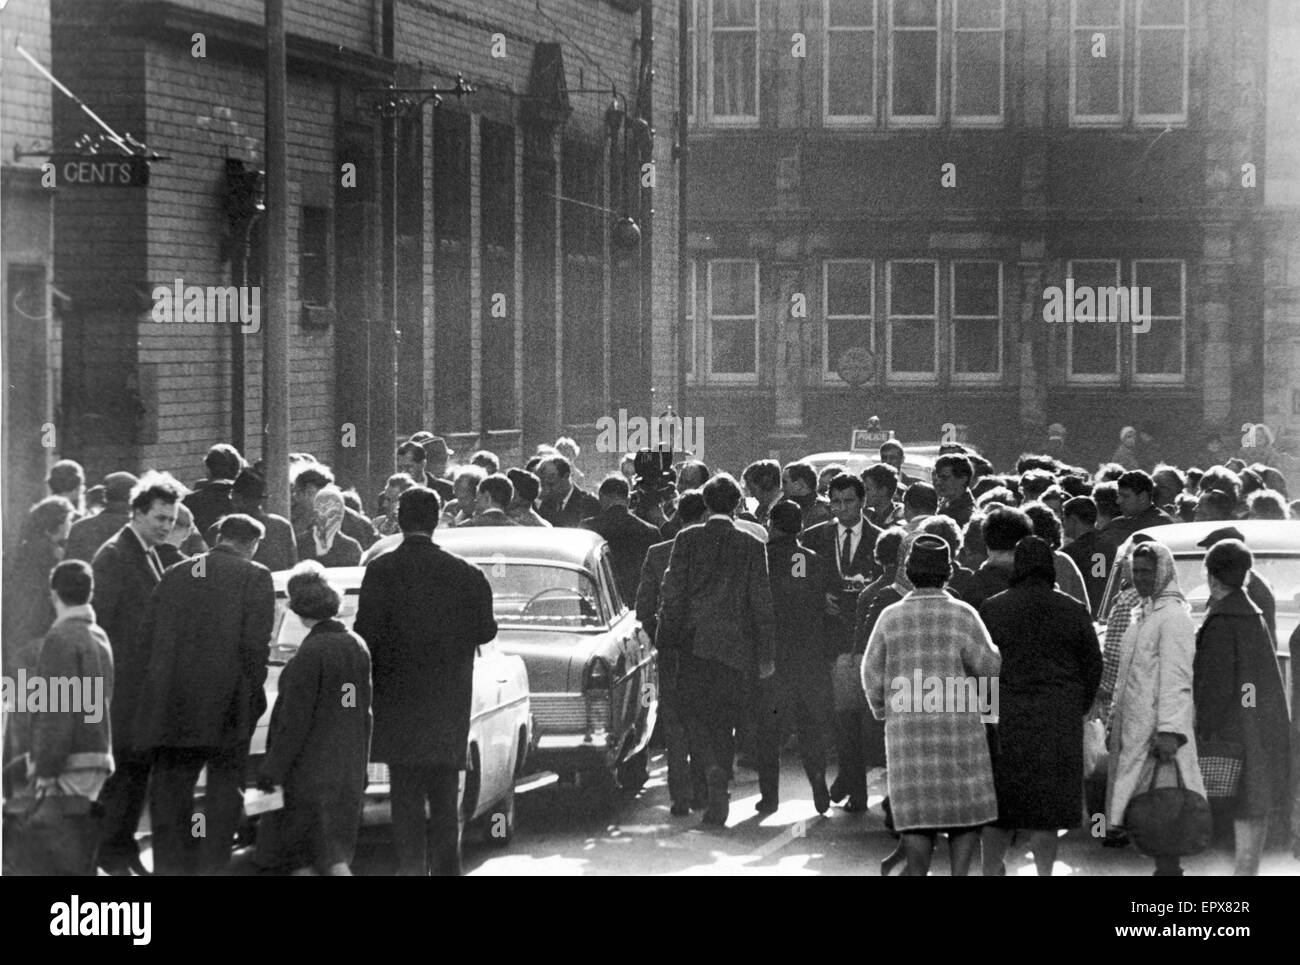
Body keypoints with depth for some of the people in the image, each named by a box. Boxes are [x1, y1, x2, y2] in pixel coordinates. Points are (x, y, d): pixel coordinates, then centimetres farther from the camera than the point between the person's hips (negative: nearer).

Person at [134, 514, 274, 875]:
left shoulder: (176, 574, 9)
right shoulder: (255, 577, -4)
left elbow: (147, 632, 6)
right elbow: (255, 642, -13)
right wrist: (254, 690, -2)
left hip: (169, 699, 4)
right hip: (226, 698, -4)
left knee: (170, 786, 10)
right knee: (224, 787, 5)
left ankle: (169, 865, 12)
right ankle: (212, 865, 0)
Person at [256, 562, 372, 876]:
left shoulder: (311, 652, -18)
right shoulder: (357, 647, 4)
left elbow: (295, 720, -18)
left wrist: (272, 769, -12)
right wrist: (360, 764, 19)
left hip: (311, 768, -7)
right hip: (348, 771, 7)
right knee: (334, 854, 13)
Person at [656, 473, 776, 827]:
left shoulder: (687, 539, -2)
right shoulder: (751, 546, -1)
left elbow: (672, 593, -3)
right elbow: (761, 602, 0)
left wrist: (667, 638, 4)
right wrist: (767, 655, 4)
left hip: (694, 643, -1)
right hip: (735, 646, 1)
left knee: (697, 715, 7)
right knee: (724, 719, 9)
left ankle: (713, 768, -21)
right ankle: (717, 797, 5)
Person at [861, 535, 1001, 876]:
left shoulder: (891, 617, 3)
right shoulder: (962, 614, -5)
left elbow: (872, 673, 5)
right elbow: (988, 666, -8)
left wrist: (882, 709, 20)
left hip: (905, 725, 2)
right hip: (958, 721, -2)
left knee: (917, 812, 5)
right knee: (966, 807, 8)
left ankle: (916, 870, -5)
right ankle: (959, 873, -2)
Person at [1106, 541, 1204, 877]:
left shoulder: (1173, 617, -10)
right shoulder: (1142, 616, 19)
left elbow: (1176, 679, -18)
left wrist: (1169, 731, -24)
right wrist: (1115, 723, 23)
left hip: (1156, 735, -9)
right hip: (1133, 730, 9)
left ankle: (1168, 868, -12)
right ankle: (1165, 868, 12)